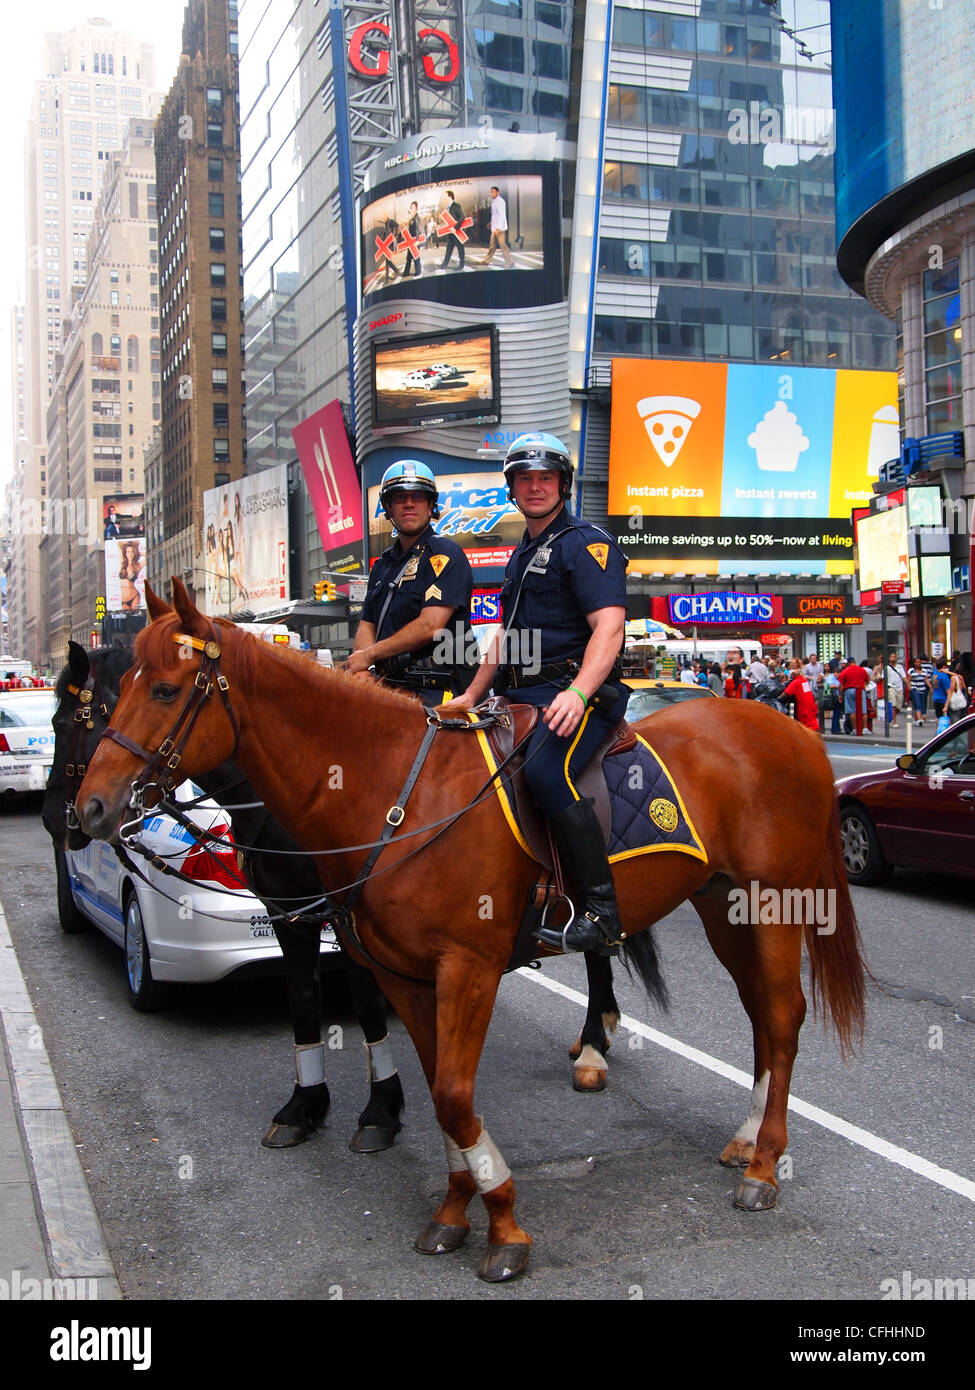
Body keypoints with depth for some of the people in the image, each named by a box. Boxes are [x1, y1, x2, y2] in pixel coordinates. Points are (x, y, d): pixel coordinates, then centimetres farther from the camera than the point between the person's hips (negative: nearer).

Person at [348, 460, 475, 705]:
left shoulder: (445, 554, -2)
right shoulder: (383, 565, 24)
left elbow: (429, 626, -13)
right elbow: (367, 625, 18)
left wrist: (369, 655, -4)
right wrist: (360, 671, -4)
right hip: (388, 687, 7)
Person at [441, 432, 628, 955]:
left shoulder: (586, 544, -4)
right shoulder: (523, 553, 24)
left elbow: (609, 625, -17)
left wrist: (577, 693, -32)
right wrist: (471, 697, 25)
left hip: (580, 693, -9)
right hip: (523, 695, 10)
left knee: (546, 772, -33)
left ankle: (600, 911, -30)